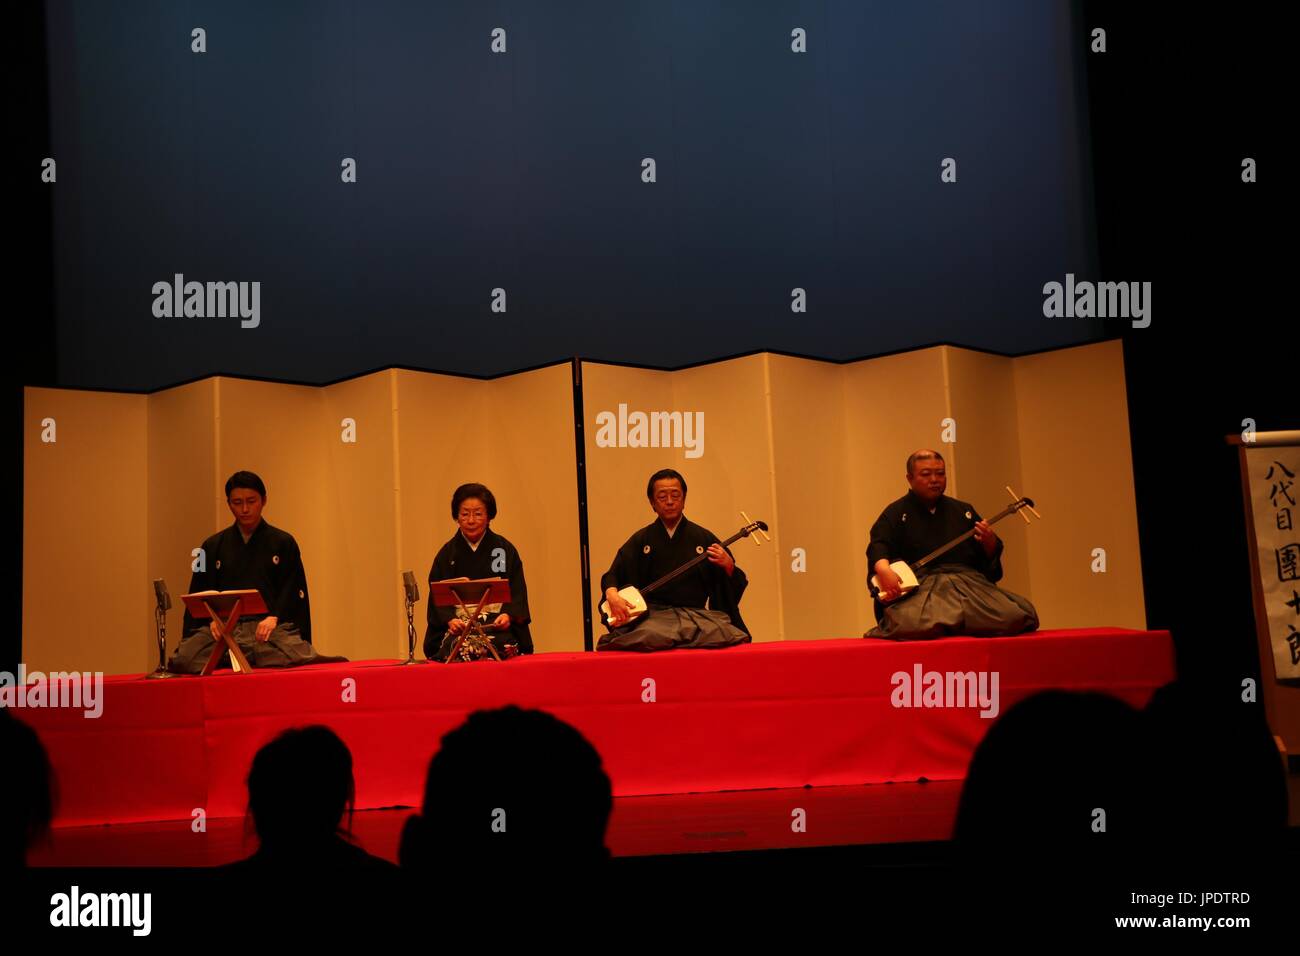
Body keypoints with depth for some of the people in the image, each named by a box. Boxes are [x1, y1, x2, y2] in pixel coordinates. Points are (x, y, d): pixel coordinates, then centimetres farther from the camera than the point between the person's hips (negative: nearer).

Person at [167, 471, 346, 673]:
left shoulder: (283, 543, 15)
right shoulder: (213, 546, 21)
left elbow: (294, 592, 8)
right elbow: (199, 594, 15)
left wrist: (275, 617, -11)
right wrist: (212, 619, -5)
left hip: (269, 624, -2)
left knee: (294, 654, -37)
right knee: (182, 659, -28)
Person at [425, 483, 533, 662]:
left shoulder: (505, 550, 10)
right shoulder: (446, 554, 12)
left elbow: (518, 593, 4)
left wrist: (508, 615, -17)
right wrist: (450, 620, -16)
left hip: (497, 625, 0)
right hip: (458, 625, 1)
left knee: (496, 646, -35)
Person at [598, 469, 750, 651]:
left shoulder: (704, 538, 13)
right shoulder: (640, 540, 15)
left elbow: (733, 586, 14)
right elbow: (612, 575, 14)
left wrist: (728, 566, -9)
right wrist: (612, 595, -8)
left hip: (696, 615, 1)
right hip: (653, 615, -1)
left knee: (724, 635, -32)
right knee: (649, 636, -36)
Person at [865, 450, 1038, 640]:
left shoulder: (963, 510, 22)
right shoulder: (897, 513, 10)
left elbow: (992, 557, 21)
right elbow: (879, 546, -7)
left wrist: (989, 543, -3)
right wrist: (884, 570, -29)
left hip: (970, 582, 5)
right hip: (922, 588, -4)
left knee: (1017, 616, -21)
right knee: (910, 624, -39)